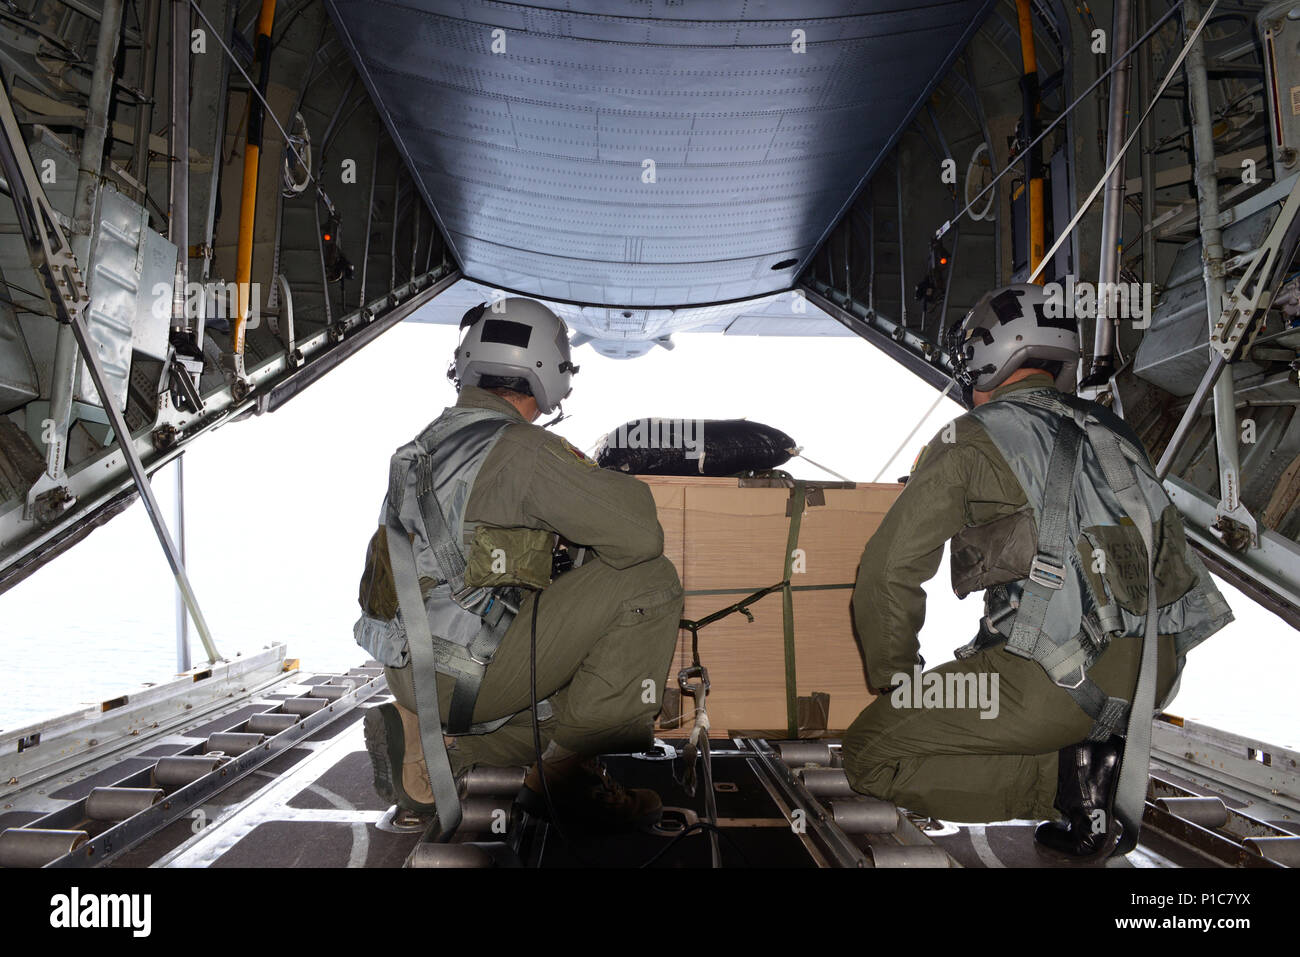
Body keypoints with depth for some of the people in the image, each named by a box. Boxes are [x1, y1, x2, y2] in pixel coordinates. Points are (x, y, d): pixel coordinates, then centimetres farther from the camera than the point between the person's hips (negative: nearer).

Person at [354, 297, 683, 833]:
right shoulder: (519, 447, -15)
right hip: (465, 673, -9)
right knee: (649, 580, -11)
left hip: (411, 671, 9)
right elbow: (641, 536, -16)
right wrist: (623, 488, 5)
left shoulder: (429, 442, 13)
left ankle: (426, 739, 10)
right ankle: (570, 770, -5)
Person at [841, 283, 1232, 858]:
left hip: (1063, 677, -7)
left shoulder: (970, 440, -1)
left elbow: (890, 569, -4)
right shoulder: (1112, 431, 19)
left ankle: (1066, 780, -6)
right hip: (1157, 671, 8)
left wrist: (894, 679, 10)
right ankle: (1101, 751, 9)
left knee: (868, 755, 4)